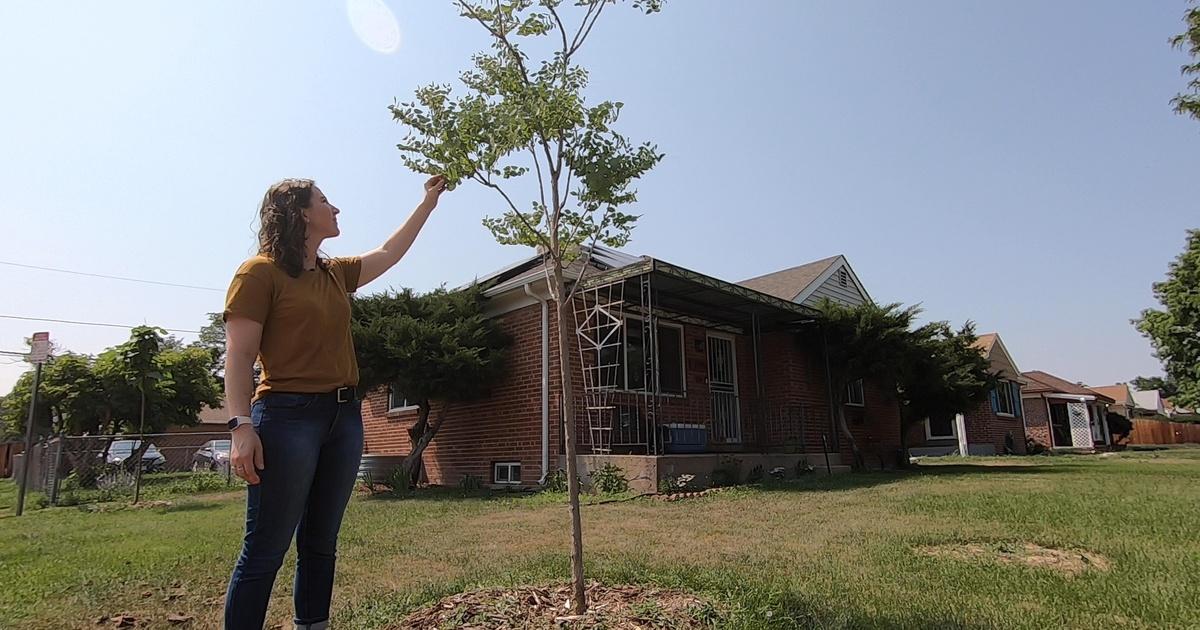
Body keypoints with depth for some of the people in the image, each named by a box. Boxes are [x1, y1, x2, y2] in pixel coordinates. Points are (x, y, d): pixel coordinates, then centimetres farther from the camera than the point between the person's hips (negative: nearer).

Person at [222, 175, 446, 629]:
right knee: (265, 551, -2)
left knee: (321, 543, 14)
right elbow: (238, 355, -9)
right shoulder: (260, 272, -4)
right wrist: (241, 426, -19)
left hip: (344, 416, 7)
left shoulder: (336, 273, 16)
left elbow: (389, 253, 29)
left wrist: (428, 202, 34)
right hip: (287, 416, -7)